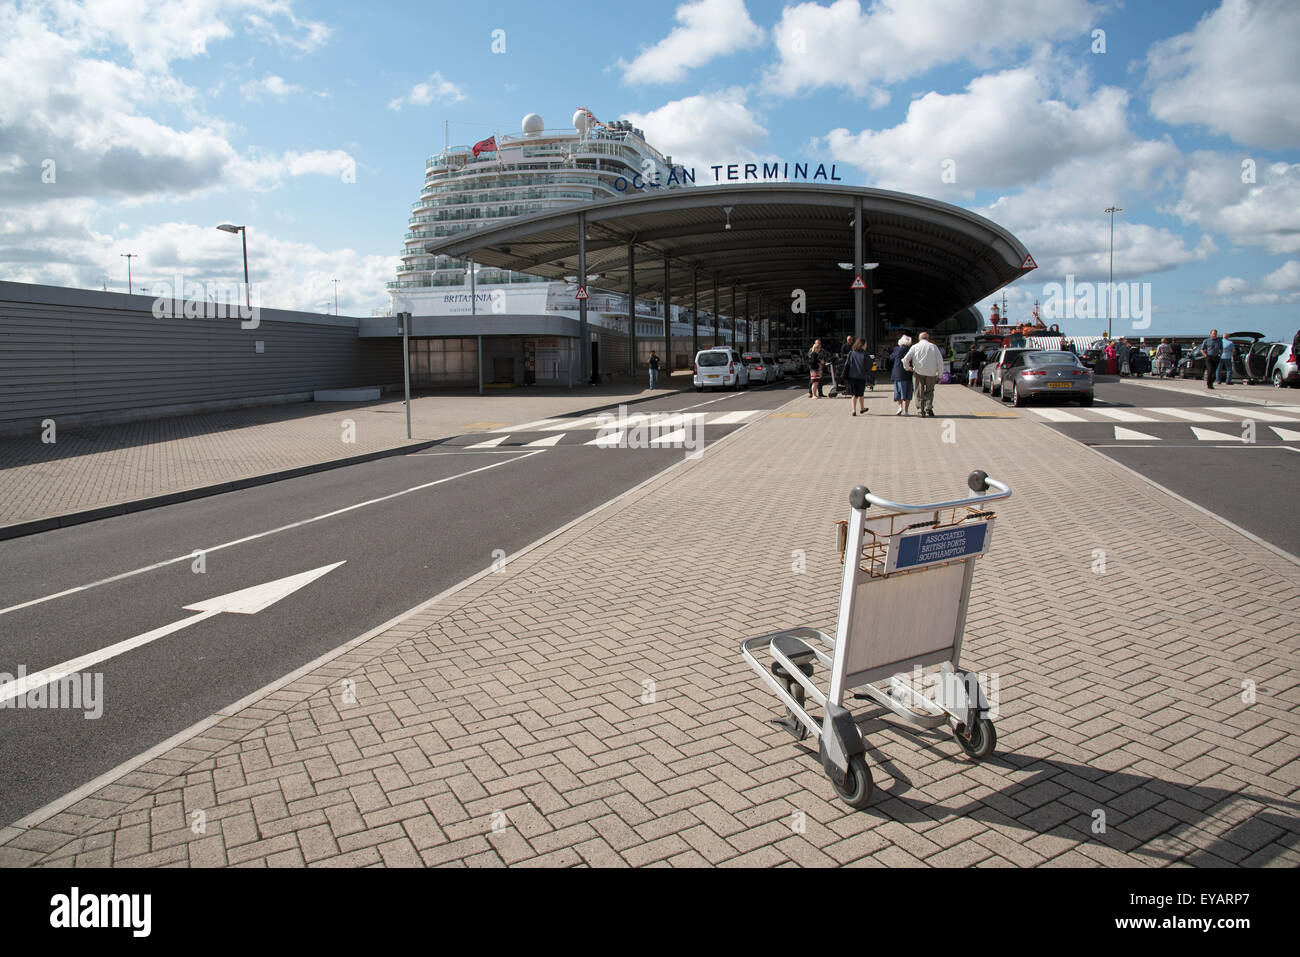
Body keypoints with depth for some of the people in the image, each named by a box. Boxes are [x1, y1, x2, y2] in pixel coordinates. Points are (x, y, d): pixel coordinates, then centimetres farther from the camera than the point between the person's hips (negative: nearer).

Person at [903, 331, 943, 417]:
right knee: (929, 391, 13)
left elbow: (905, 359, -2)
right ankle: (929, 409, 0)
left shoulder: (915, 347, 4)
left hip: (918, 372, 0)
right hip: (931, 373, 0)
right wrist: (940, 375, 6)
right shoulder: (933, 346, 3)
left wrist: (907, 368, 17)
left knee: (919, 392, 9)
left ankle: (920, 410, 5)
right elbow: (940, 361, 0)